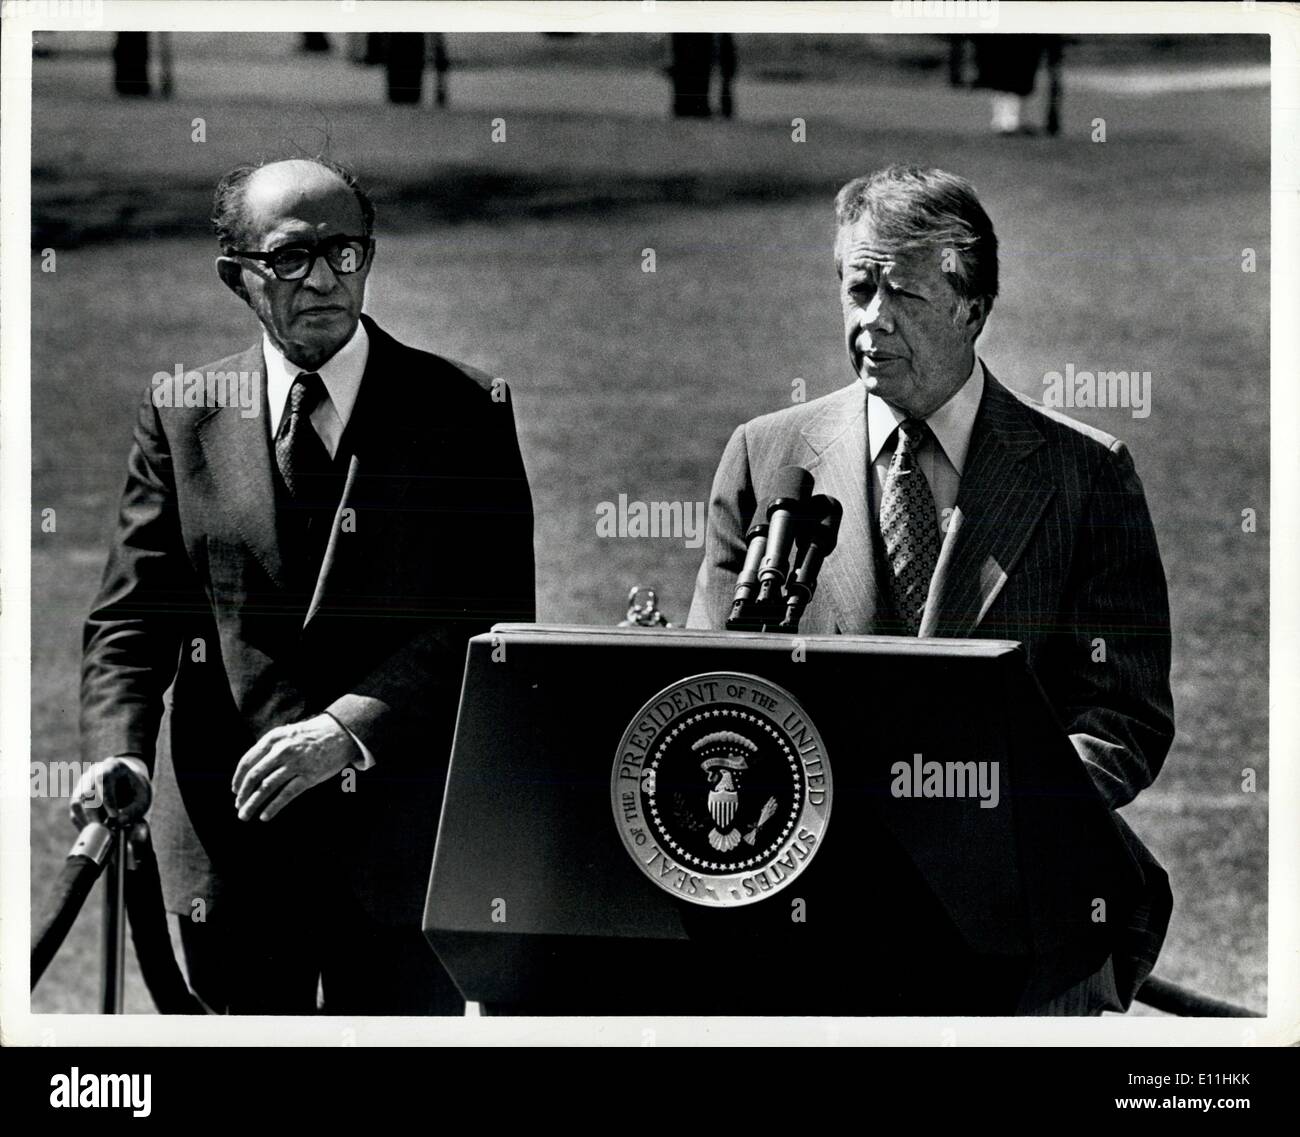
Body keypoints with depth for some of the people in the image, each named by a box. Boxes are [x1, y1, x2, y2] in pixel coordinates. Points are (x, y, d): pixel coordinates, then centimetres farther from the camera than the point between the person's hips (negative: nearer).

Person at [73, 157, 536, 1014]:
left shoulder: (463, 410, 1)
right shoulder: (182, 414, 7)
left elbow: (494, 617, -7)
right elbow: (133, 616, 4)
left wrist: (352, 726, -19)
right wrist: (119, 753, -15)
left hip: (400, 837, -1)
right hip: (226, 831, 2)